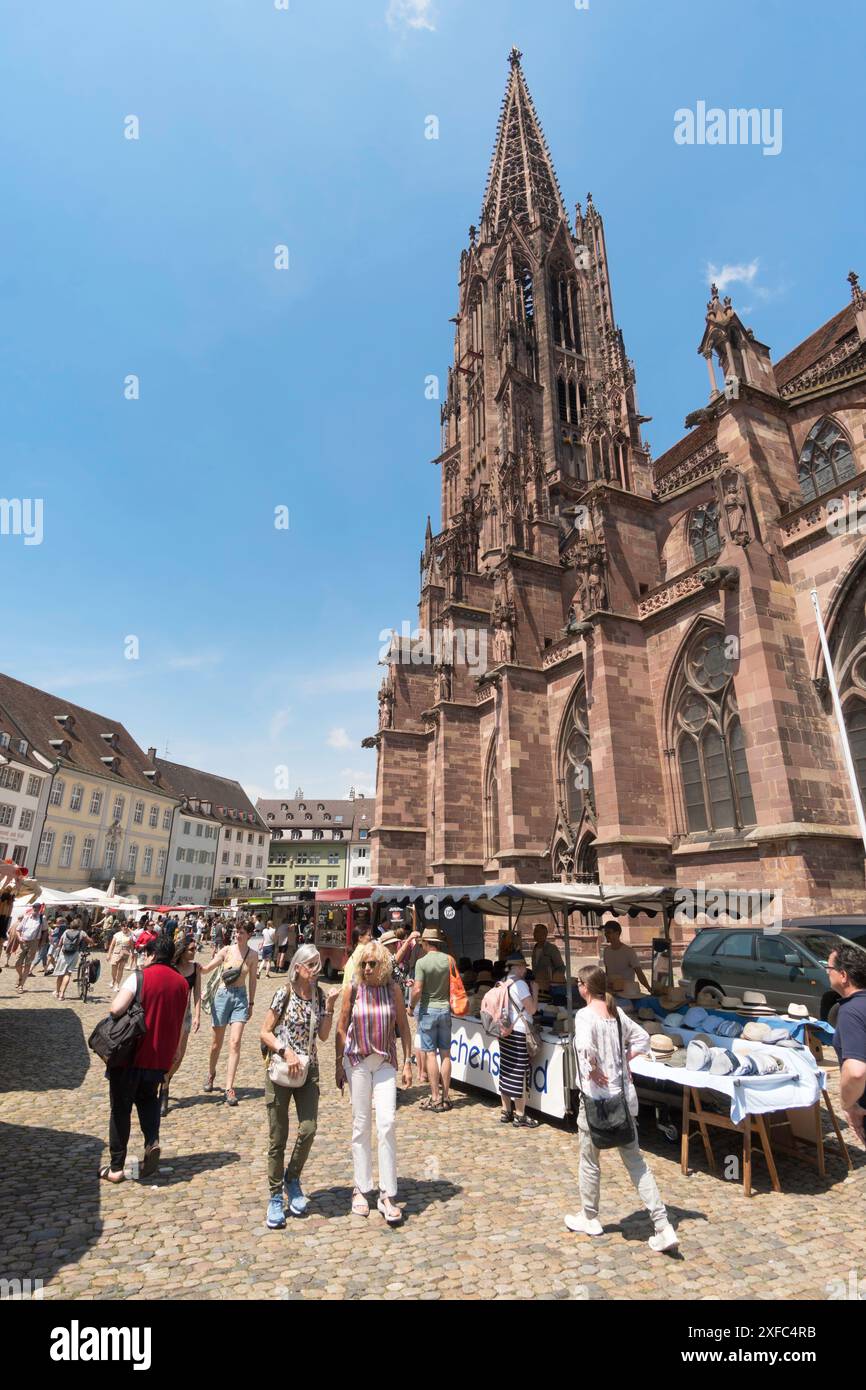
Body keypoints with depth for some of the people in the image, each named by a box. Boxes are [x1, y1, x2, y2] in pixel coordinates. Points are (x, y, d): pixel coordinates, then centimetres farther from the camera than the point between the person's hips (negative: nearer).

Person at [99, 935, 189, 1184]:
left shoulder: (140, 977, -14)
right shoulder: (182, 984, 3)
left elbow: (116, 1009, -23)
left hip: (131, 1054, -4)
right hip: (160, 1058, 4)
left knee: (121, 1108, 12)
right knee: (147, 1098, 25)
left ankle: (116, 1168, 18)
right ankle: (152, 1140, 3)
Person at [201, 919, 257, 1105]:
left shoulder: (253, 955, -2)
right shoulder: (226, 950, -5)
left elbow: (252, 980, 6)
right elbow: (206, 969, -8)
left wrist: (251, 1003, 9)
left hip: (241, 996, 0)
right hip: (223, 994, 0)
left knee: (235, 1043, -9)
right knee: (217, 1042, 14)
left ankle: (229, 1088, -3)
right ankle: (211, 1074, 41)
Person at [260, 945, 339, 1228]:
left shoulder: (319, 995, 2)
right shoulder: (284, 994, -12)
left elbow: (324, 1036, 1)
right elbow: (265, 1033, -8)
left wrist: (329, 1006, -9)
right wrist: (286, 1051, -20)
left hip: (309, 1070, 4)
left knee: (308, 1130, -3)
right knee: (278, 1137, 5)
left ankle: (292, 1179, 25)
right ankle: (275, 1196, 24)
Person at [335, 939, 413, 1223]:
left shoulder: (393, 990, -4)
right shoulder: (352, 991, -7)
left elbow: (403, 1027, 3)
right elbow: (341, 1029, 1)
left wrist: (407, 1062, 1)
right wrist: (339, 1064, 2)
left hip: (385, 1062, 0)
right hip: (357, 1061, 0)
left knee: (387, 1122, -7)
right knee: (361, 1124, 9)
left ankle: (387, 1195, 5)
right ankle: (361, 1189, 24)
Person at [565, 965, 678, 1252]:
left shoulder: (585, 1015, -19)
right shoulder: (616, 1012, 3)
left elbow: (585, 1047, -36)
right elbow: (642, 1038, 12)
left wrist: (594, 1070, -19)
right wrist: (622, 1061, 9)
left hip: (597, 1096, -6)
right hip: (623, 1095, 6)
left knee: (589, 1161, 16)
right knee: (636, 1161, 15)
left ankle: (589, 1218, 34)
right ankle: (663, 1227, 12)